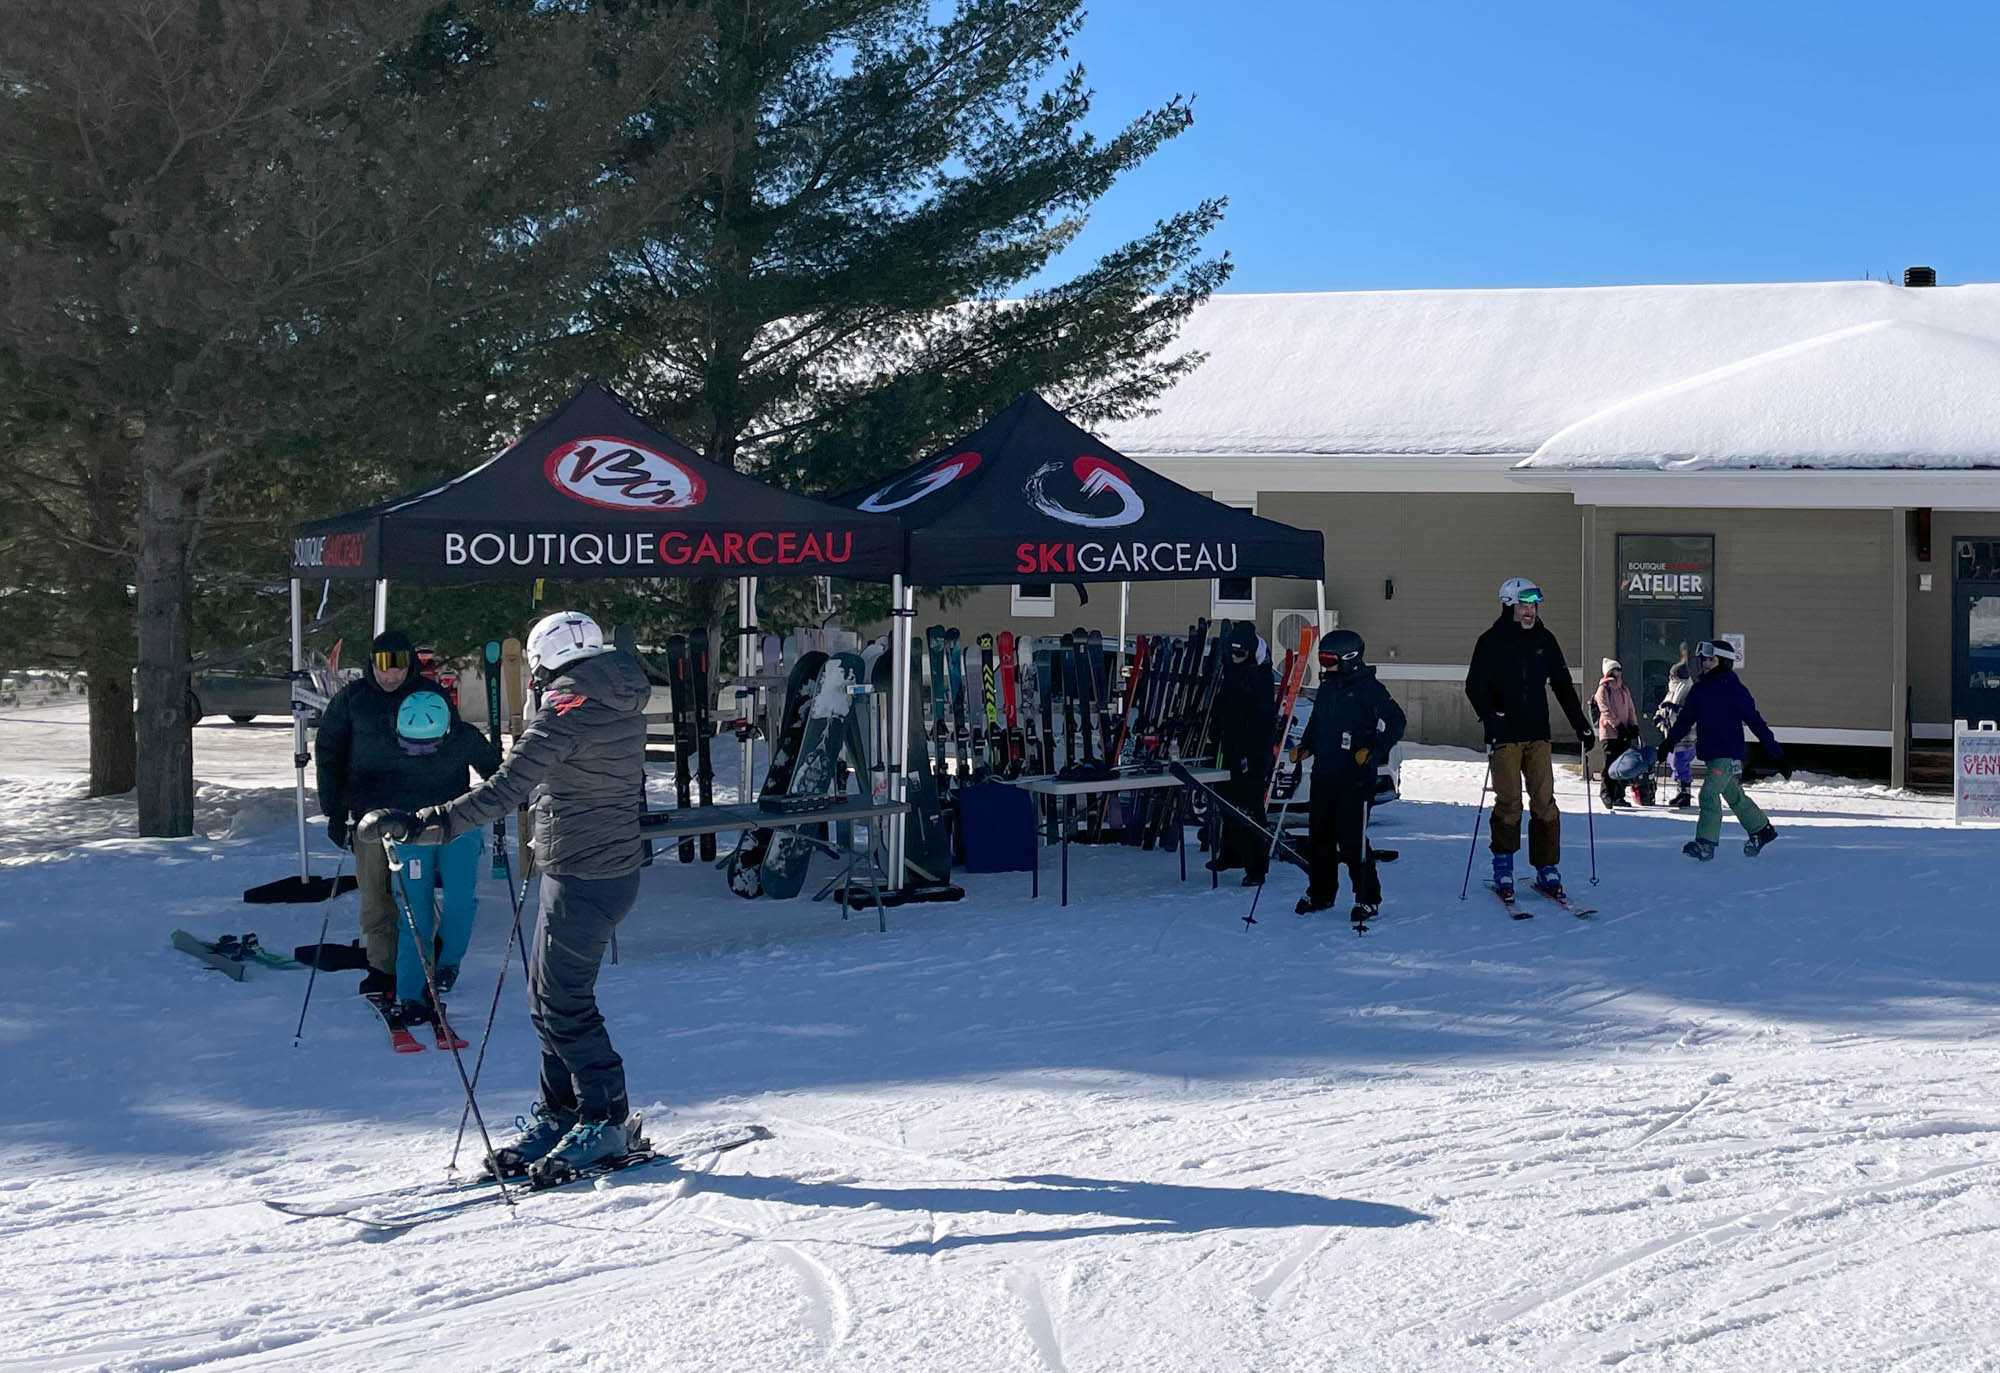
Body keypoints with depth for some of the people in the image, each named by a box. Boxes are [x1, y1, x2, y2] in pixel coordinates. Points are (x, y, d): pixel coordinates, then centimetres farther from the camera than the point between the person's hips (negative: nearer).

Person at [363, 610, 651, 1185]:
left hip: (580, 878, -10)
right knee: (549, 996, 15)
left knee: (563, 1002, -2)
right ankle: (559, 1113, 20)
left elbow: (507, 789, -26)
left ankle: (605, 1120, 5)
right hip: (615, 866, 10)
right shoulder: (622, 704, 9)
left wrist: (426, 825, -29)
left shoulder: (569, 708, -18)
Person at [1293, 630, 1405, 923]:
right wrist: (1304, 748, 13)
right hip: (1323, 775, 7)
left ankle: (1368, 898, 4)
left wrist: (1375, 750, -18)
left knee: (1352, 839, -8)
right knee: (1318, 836, 10)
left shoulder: (1369, 689, -9)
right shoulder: (1326, 689, 14)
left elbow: (1396, 721, -9)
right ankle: (1320, 892, 25)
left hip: (1356, 778, -7)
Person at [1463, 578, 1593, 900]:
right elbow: (1475, 686, -5)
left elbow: (1562, 685, 16)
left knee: (1545, 802, -1)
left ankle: (1547, 868, 5)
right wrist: (1490, 715, -21)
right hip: (1504, 735, -3)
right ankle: (1503, 868, 8)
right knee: (1508, 803, -4)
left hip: (1538, 734, 3)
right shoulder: (1491, 642, -1)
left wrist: (1580, 724, 13)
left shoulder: (1544, 640, 10)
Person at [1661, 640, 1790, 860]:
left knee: (1709, 793, -20)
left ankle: (1706, 843, -19)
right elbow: (1685, 719, 15)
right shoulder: (1699, 689, 8)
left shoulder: (1735, 690, -11)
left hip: (1728, 754, -7)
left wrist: (1778, 756, -9)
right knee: (1734, 796, 19)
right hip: (1709, 754, 7)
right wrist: (1669, 742, 4)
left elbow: (1756, 723, -10)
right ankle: (1761, 830, 36)